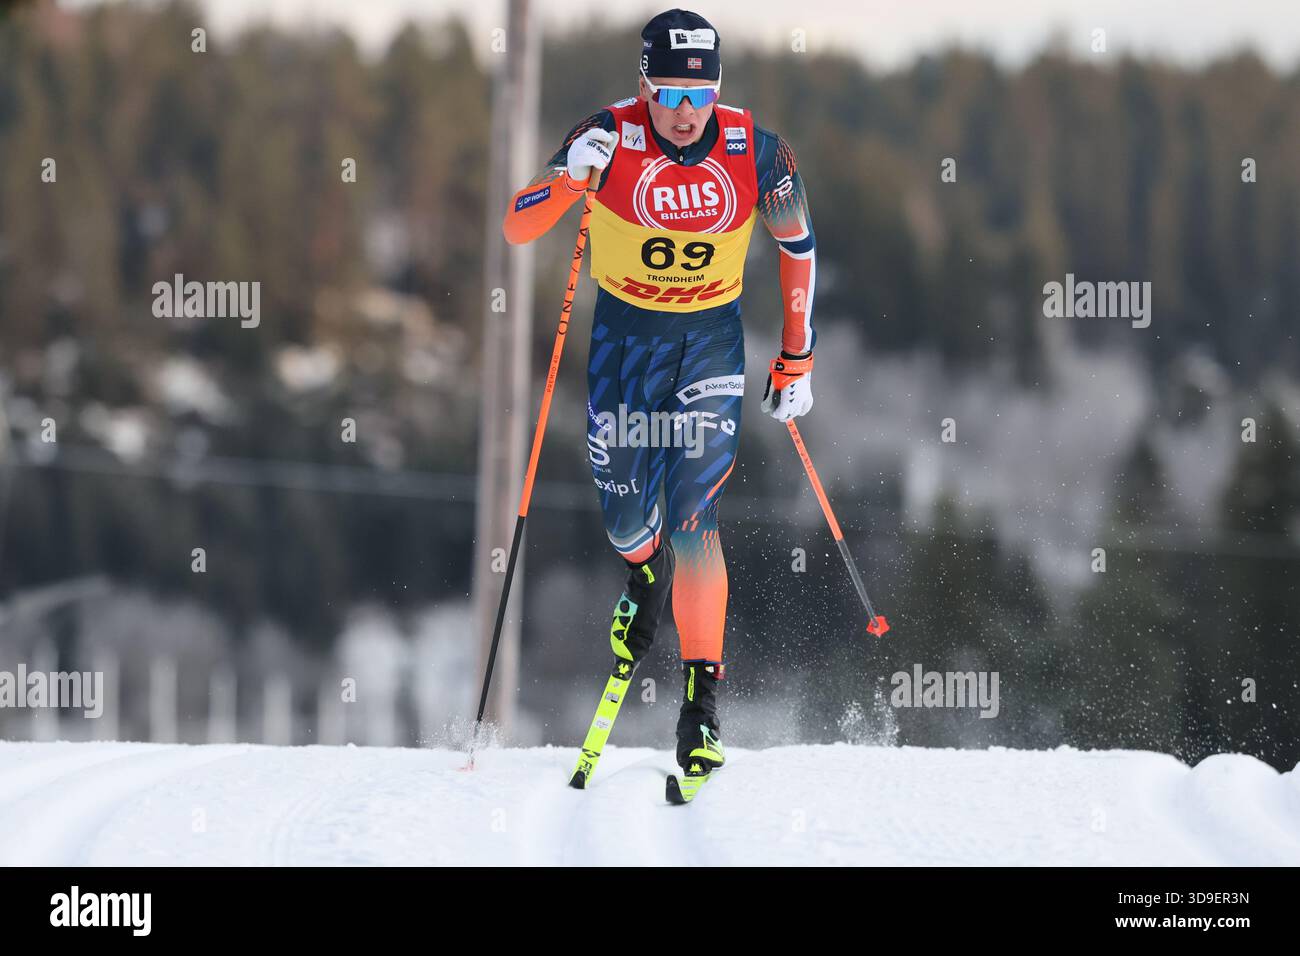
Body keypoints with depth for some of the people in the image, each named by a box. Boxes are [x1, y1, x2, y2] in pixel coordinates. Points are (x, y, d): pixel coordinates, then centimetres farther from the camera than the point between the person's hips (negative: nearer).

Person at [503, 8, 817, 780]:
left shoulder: (753, 150, -16)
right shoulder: (611, 137, -18)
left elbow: (798, 247, 0)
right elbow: (517, 230, -17)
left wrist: (797, 360, 4)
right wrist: (570, 176, -37)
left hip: (713, 340, -1)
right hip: (624, 335, 1)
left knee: (693, 519, -13)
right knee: (626, 516, 8)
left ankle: (702, 698, -7)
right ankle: (648, 574, 46)